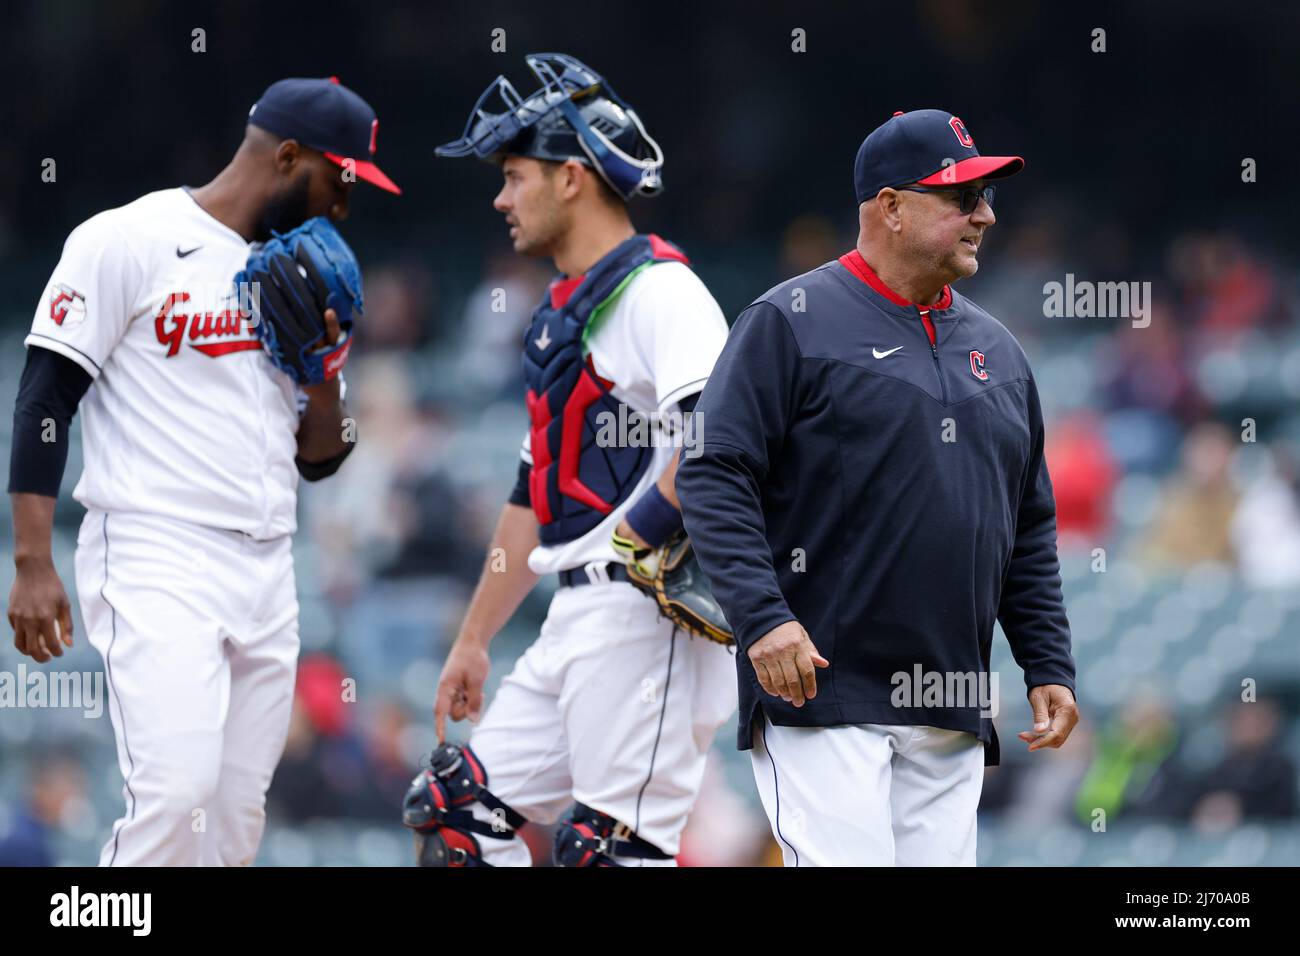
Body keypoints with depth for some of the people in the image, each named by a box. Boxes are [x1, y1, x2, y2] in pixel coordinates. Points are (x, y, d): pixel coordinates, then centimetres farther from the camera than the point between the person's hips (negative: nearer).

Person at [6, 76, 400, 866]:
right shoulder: (128, 243, -4)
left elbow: (321, 460, 20)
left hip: (267, 577, 7)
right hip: (156, 563, -7)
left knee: (235, 823, 2)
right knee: (177, 792, -22)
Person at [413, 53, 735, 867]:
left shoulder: (659, 289, -9)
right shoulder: (558, 317, 23)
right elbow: (535, 494, 27)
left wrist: (638, 538, -21)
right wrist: (473, 640, 27)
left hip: (648, 614, -10)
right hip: (578, 617, 10)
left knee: (616, 846, -13)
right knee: (458, 810, 9)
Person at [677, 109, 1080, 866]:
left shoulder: (996, 349, 18)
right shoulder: (791, 322, -2)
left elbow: (1031, 529, 23)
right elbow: (712, 477, -8)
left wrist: (1050, 668, 14)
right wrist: (762, 618, -19)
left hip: (953, 716, 7)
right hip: (822, 693, -6)